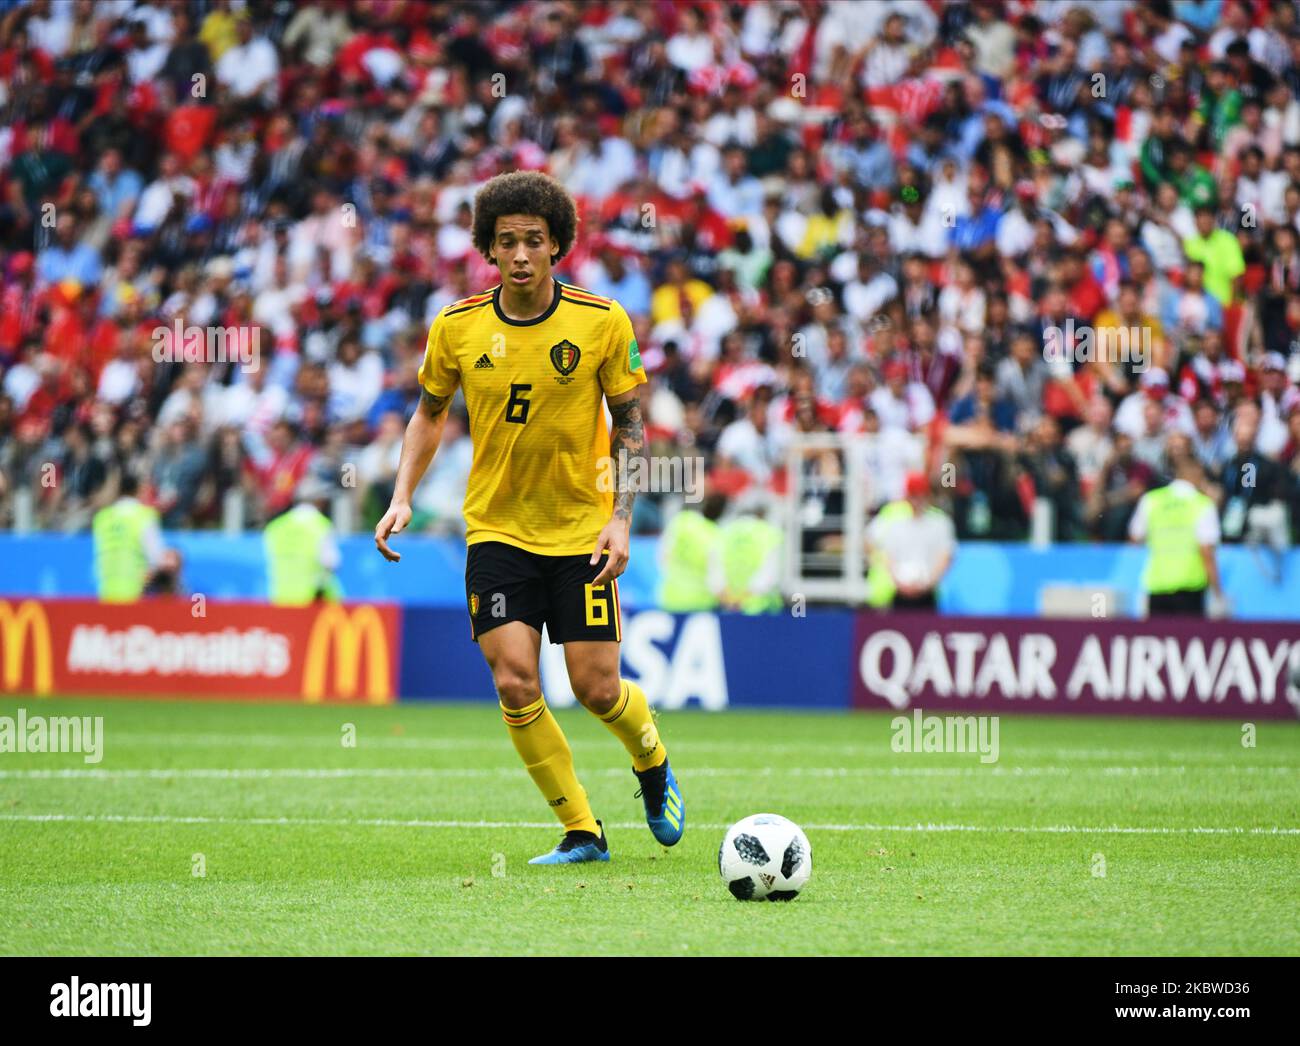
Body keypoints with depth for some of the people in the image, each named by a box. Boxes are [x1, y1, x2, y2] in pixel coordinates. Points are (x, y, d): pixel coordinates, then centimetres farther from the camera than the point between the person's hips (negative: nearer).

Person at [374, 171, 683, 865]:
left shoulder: (602, 323, -8)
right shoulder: (456, 328, -4)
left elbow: (629, 423, 1)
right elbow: (430, 414, 12)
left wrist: (621, 518, -8)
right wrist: (402, 498, 0)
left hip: (581, 534, -1)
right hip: (496, 531, 1)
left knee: (597, 689, -3)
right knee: (515, 685, -11)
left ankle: (653, 764, 31)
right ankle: (582, 832, 3)